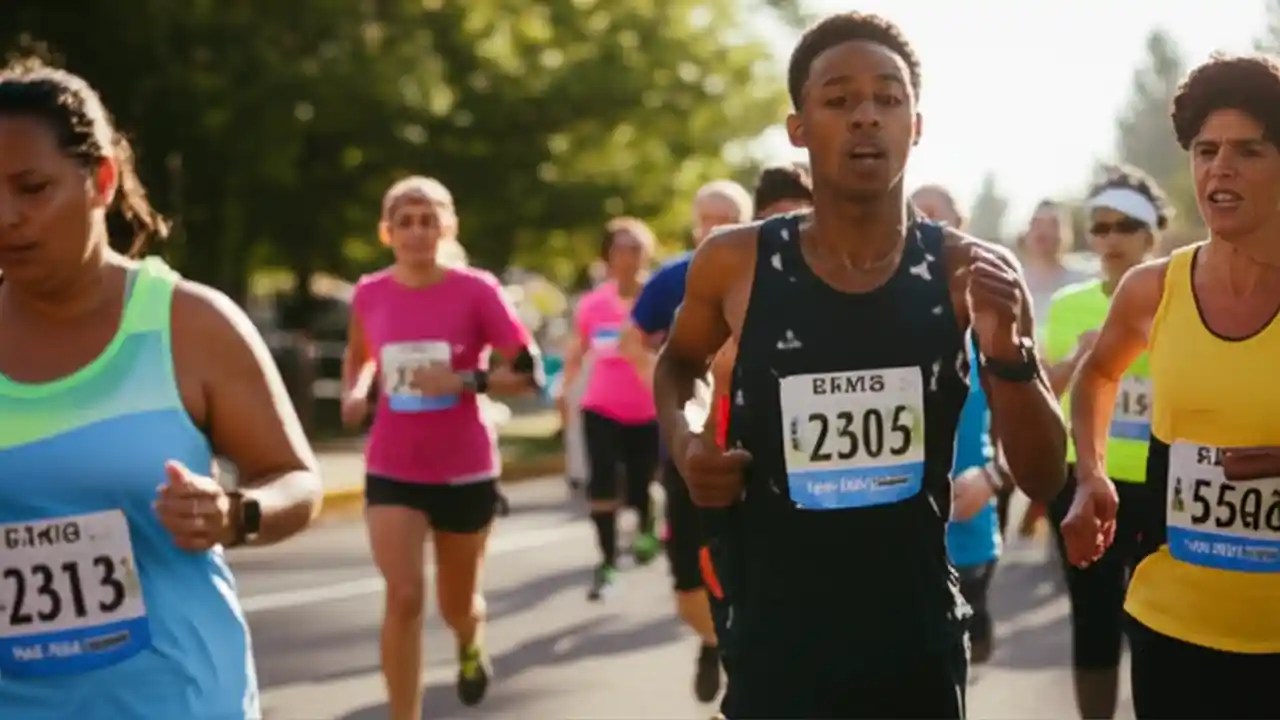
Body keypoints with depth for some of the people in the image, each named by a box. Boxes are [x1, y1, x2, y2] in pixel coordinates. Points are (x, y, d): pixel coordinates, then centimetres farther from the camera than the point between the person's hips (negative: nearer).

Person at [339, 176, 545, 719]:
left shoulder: (476, 290, -11)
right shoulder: (369, 294, -2)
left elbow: (530, 372, -10)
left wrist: (464, 380, -24)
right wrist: (354, 393, -2)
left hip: (466, 471, -1)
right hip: (392, 471, 1)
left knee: (456, 602, 16)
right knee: (404, 594, -15)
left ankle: (470, 647, 54)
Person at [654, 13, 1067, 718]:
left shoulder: (971, 273, -7)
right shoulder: (734, 264, -6)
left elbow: (1042, 480, -5)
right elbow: (677, 362, 17)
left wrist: (1008, 352, -20)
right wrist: (682, 441, -3)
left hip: (917, 638, 1)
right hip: (775, 639, 0)